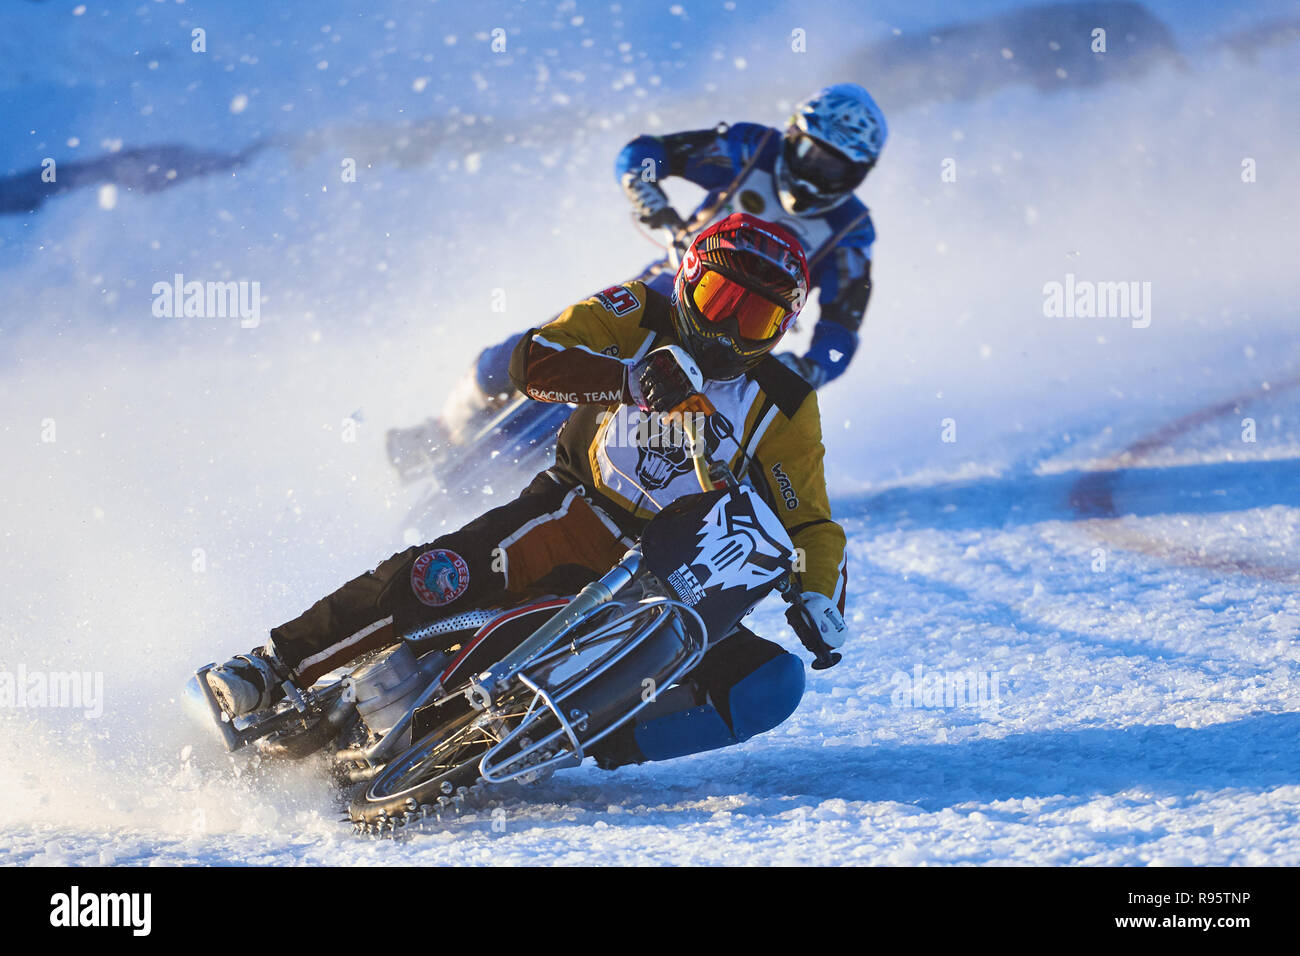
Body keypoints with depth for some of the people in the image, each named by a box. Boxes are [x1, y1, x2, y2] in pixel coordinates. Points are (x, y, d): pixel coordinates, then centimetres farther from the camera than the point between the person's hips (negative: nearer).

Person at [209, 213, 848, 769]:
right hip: (575, 514, -2)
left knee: (773, 684, -23)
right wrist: (635, 376, -28)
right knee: (441, 577, -30)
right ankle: (274, 668, -20)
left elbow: (811, 525, 6)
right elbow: (532, 362, -13)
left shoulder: (787, 410, 5)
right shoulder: (640, 317, 1)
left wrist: (820, 600, -16)